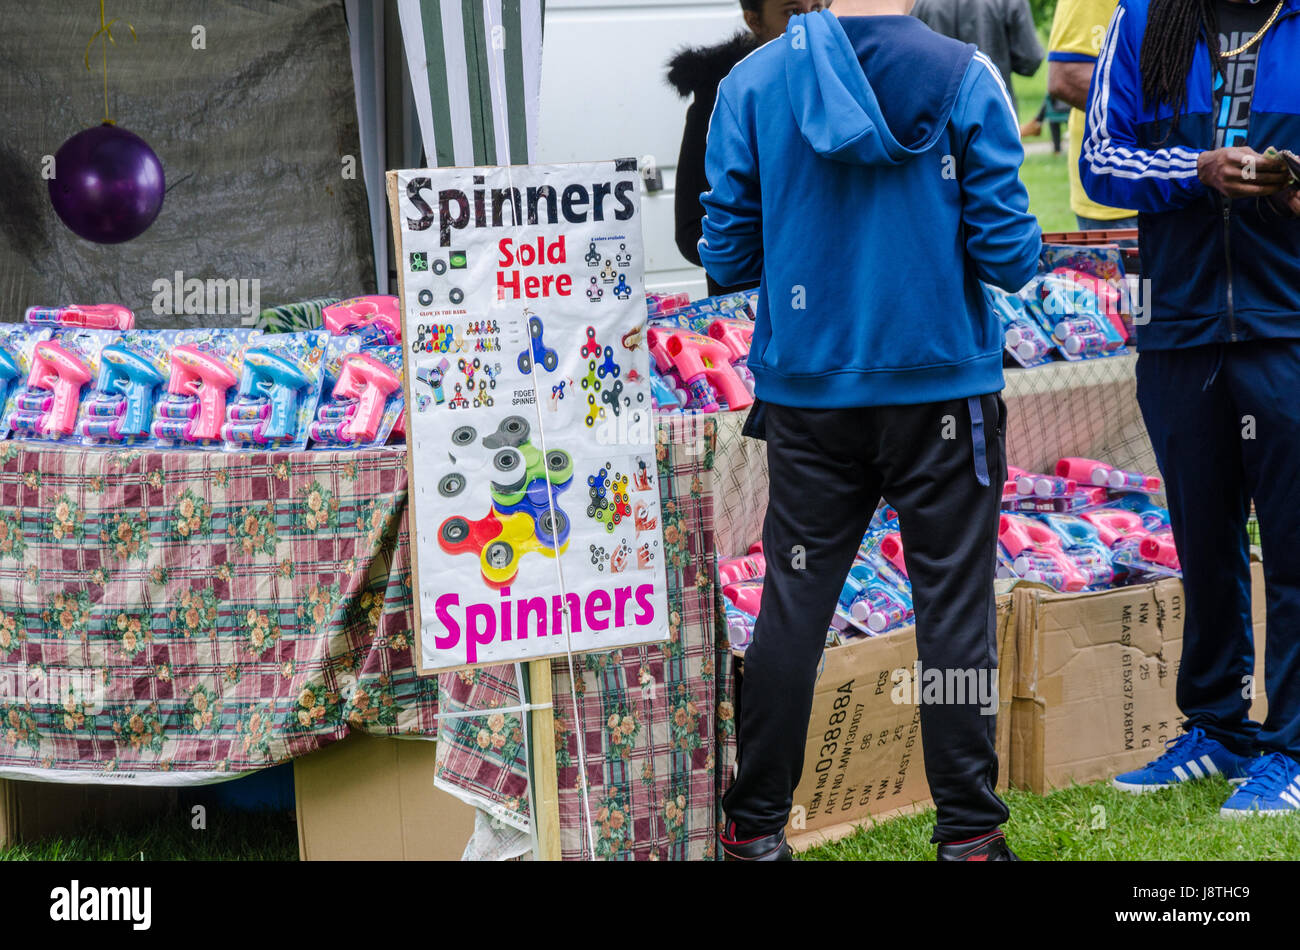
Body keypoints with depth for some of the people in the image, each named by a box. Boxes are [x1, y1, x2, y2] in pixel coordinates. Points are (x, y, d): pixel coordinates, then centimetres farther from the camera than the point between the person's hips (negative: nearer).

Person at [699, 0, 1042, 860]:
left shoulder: (754, 81, -3)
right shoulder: (968, 80, -8)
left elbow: (728, 256, -2)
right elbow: (1010, 255, -10)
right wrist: (1021, 248, 13)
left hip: (808, 394, 2)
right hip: (944, 392, -2)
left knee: (793, 605, 10)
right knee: (955, 608, 7)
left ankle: (755, 826, 16)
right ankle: (968, 829, 12)